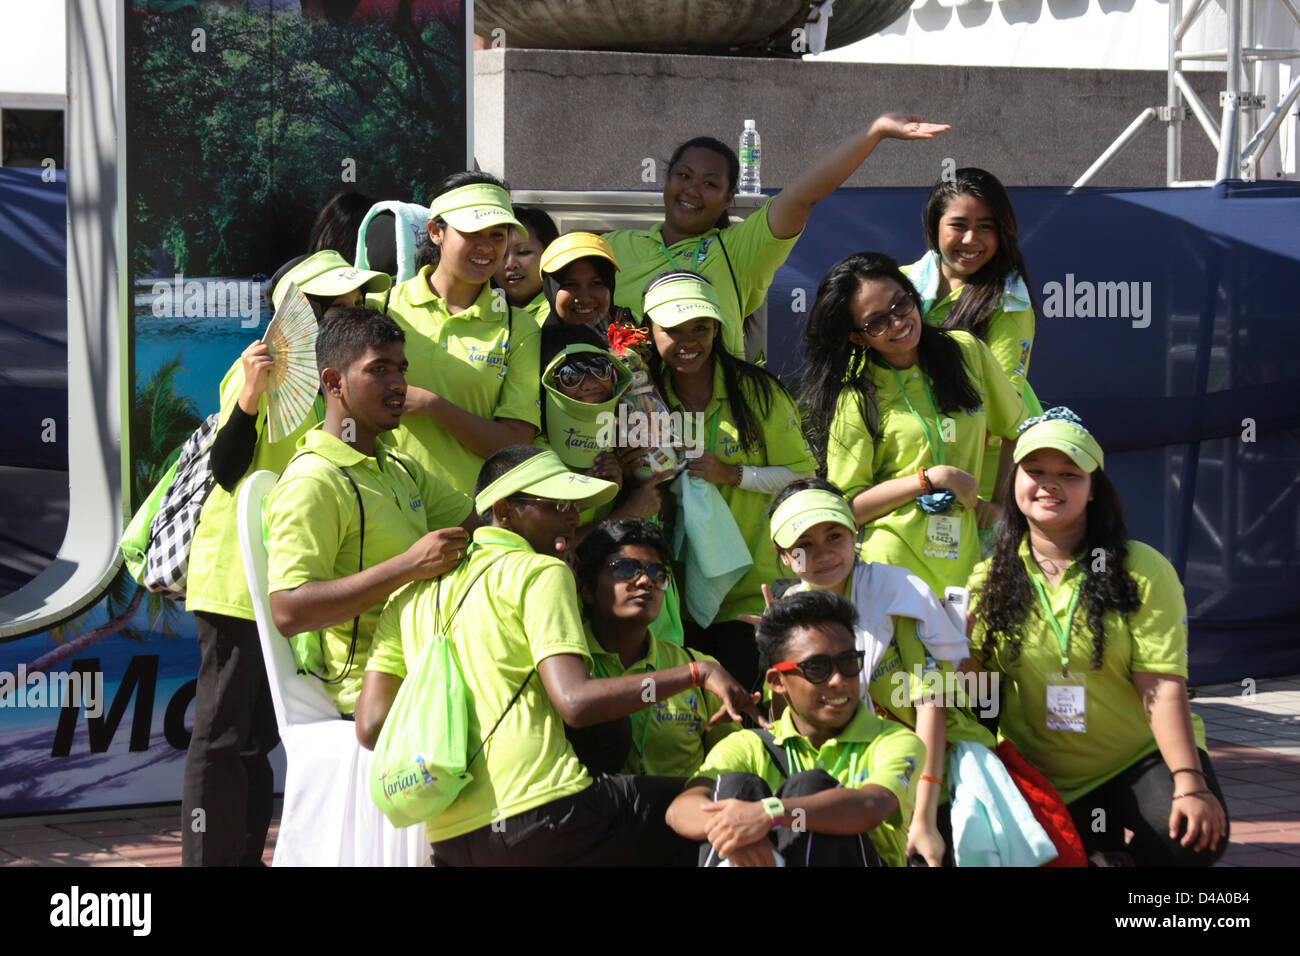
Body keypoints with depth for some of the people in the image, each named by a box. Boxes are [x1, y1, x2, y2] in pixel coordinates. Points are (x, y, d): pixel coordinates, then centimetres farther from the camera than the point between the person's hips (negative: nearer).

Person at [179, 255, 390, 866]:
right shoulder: (260, 370, -10)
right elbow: (226, 471, -17)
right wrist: (250, 397, -30)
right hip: (239, 579, -8)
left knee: (258, 734, 13)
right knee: (222, 734, -6)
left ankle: (246, 855, 18)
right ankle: (208, 858, -4)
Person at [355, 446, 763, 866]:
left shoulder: (413, 591, 18)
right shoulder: (540, 573, -1)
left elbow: (371, 725, 9)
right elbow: (575, 701, -15)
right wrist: (697, 673, -10)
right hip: (539, 815, -8)